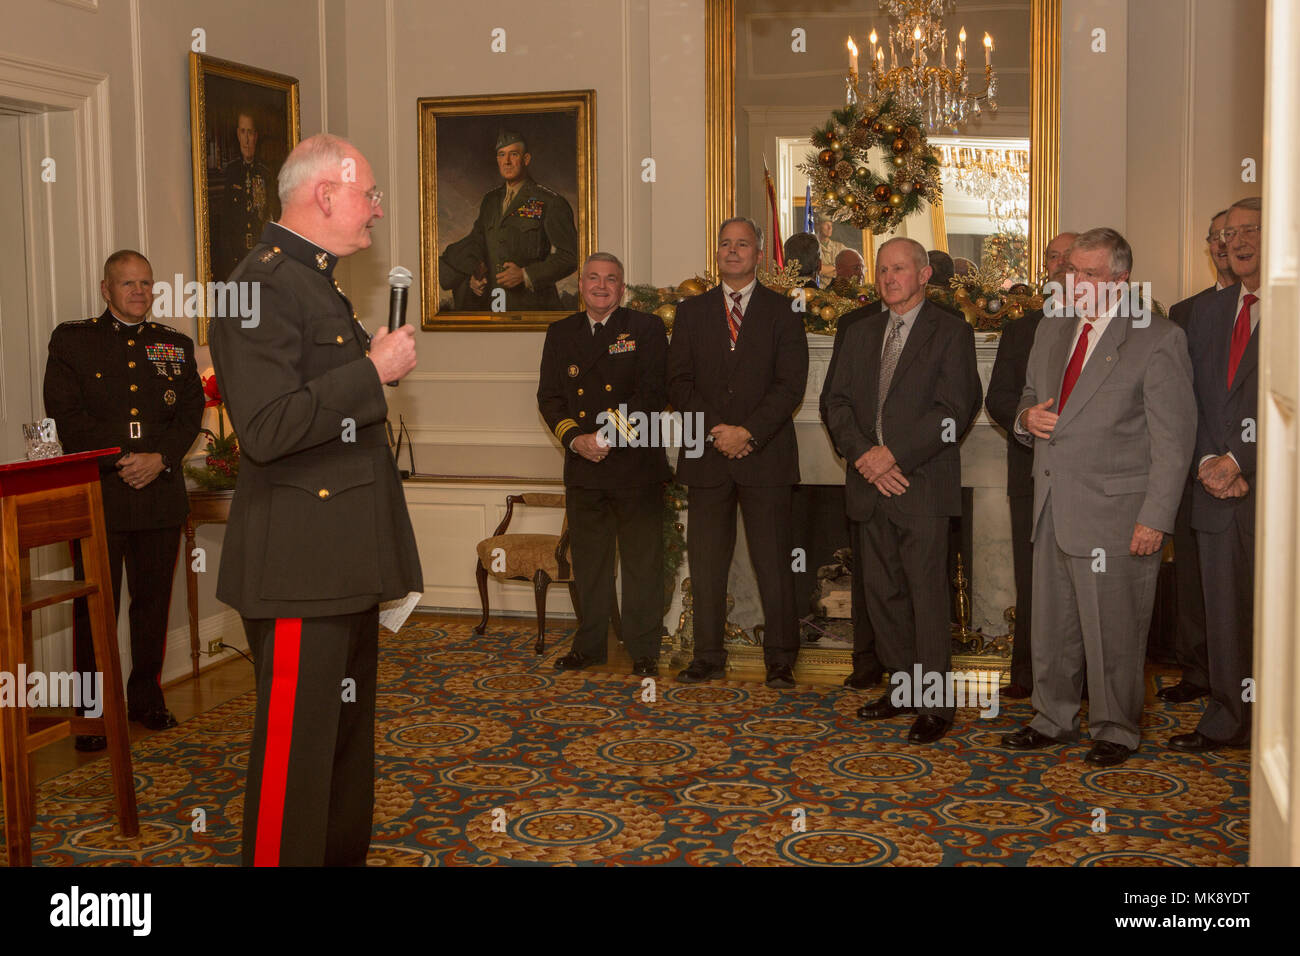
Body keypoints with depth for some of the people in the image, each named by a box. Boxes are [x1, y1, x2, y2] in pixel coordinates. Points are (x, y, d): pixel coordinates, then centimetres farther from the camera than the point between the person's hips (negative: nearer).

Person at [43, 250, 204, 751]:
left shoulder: (177, 345, 14)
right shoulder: (71, 340, 5)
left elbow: (191, 411, 6)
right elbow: (66, 417, -4)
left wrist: (160, 458, -11)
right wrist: (121, 461, -13)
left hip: (161, 492, 3)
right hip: (97, 493, -3)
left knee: (153, 602, 9)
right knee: (94, 606, 0)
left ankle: (147, 698, 21)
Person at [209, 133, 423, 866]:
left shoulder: (319, 282, 18)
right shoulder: (264, 286, -15)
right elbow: (268, 427, -26)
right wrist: (374, 372, -20)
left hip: (346, 560, 10)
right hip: (299, 565, -10)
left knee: (351, 733, 18)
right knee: (297, 745, -2)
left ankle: (346, 854, 32)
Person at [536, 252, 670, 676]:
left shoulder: (647, 329, 1)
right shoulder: (561, 333, 13)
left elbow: (653, 393, -9)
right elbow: (549, 397, 9)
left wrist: (608, 435, -16)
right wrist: (574, 438, -8)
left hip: (636, 464, -3)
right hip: (583, 467, 4)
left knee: (642, 561, 2)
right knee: (588, 560, 11)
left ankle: (643, 650, 12)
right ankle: (589, 645, 23)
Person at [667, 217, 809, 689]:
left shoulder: (782, 312, 5)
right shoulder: (691, 311, 13)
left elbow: (791, 385, -4)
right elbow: (679, 382, 5)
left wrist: (748, 432, -14)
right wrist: (715, 430, -9)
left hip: (765, 456, -2)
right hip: (707, 456, 2)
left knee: (774, 564, 0)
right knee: (705, 563, 5)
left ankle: (780, 661, 8)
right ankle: (709, 657, 14)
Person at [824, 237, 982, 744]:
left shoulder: (951, 332, -1)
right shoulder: (860, 334, 16)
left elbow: (953, 410, -10)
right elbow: (838, 403, 9)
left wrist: (894, 453, -16)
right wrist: (865, 456, -7)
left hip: (922, 484, -5)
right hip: (871, 485, 6)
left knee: (927, 595, -5)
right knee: (882, 592, 10)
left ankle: (936, 703, 2)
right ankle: (903, 687, 22)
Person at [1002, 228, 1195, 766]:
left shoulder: (1158, 341, -7)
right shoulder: (1051, 332, 13)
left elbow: (1173, 439, -9)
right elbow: (1030, 401, 25)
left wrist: (1155, 519, -14)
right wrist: (1028, 417, 0)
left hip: (1114, 513, -6)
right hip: (1052, 510, 6)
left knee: (1112, 631, 3)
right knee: (1051, 624, 14)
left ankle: (1115, 731, 20)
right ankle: (1055, 719, 29)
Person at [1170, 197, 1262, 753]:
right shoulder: (1207, 312, 15)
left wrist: (1240, 462, -14)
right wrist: (1207, 462, -2)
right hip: (1217, 493, 5)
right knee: (1223, 613, 12)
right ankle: (1226, 722, 23)